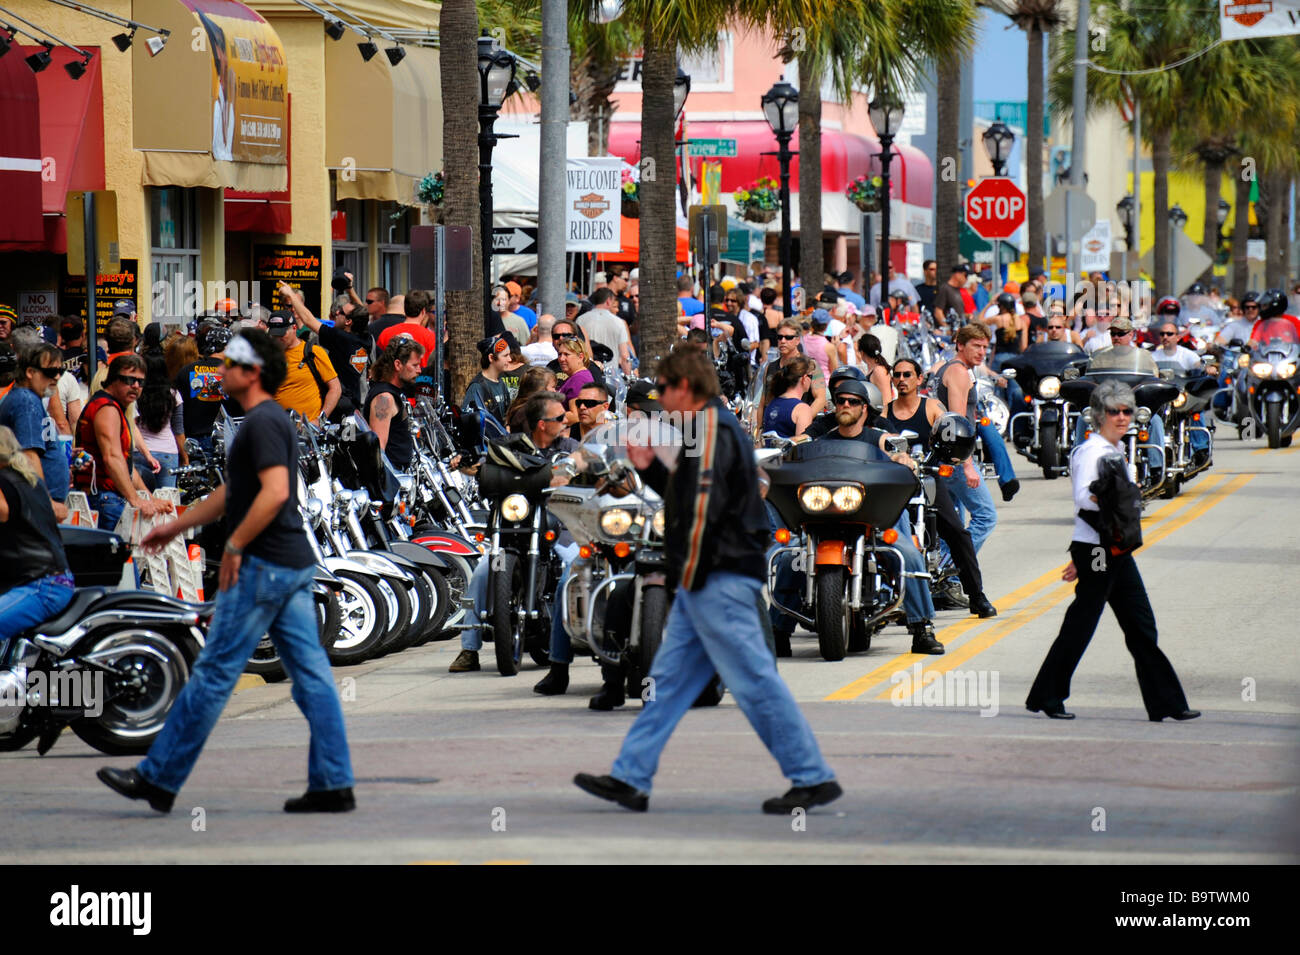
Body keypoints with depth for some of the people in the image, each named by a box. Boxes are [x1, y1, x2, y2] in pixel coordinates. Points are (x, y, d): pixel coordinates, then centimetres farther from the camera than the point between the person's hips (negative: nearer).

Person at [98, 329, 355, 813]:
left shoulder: (263, 423, -13)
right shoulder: (269, 420, 20)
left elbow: (274, 492, -25)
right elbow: (231, 492, 29)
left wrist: (234, 547, -18)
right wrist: (176, 527, 32)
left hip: (263, 565, -10)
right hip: (293, 565, 10)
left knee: (214, 672, -5)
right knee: (311, 674, 5)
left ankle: (158, 778, -1)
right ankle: (333, 785, 2)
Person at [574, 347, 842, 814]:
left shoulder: (711, 428, -14)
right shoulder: (716, 427, 19)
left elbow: (705, 508, -20)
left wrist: (689, 576, -15)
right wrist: (649, 469, 18)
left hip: (719, 580, -11)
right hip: (706, 586, 11)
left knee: (754, 680, -8)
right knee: (669, 677, 10)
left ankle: (814, 778, -5)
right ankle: (630, 779, 12)